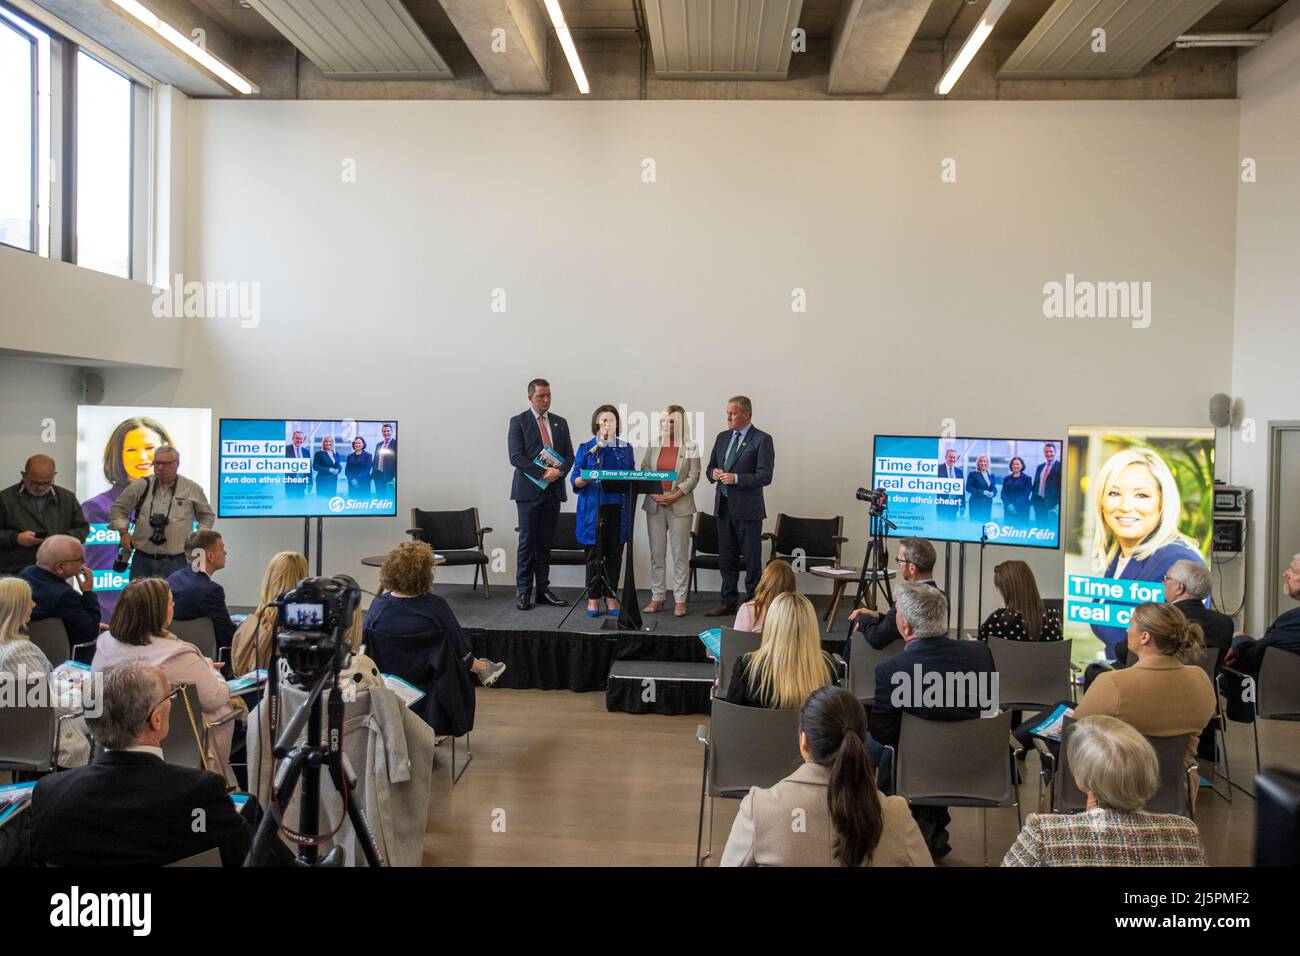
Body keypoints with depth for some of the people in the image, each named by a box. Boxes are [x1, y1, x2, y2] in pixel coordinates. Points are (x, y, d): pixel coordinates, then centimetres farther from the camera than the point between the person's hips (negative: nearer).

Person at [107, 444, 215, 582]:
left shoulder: (192, 489, 4)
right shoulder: (140, 486, 5)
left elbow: (207, 515, 16)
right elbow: (118, 509, 15)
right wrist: (123, 532, 2)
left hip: (177, 561, -2)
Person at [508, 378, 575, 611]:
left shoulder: (560, 423, 14)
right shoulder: (518, 422, 0)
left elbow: (569, 455, 11)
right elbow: (516, 457, -10)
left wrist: (559, 471, -10)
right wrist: (543, 473, -16)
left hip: (553, 490, 4)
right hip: (529, 490, -4)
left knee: (545, 543, 8)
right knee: (527, 542, -2)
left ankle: (543, 590, 13)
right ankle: (523, 592, 3)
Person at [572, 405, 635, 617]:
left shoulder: (626, 448, 13)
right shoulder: (586, 448, 5)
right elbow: (575, 480, 1)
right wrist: (584, 479, -22)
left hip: (618, 507, 2)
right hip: (594, 508, -2)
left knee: (615, 554, 4)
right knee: (594, 554, 0)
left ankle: (611, 596, 14)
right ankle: (593, 598, 8)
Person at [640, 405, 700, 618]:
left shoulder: (690, 447, 0)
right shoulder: (654, 445, 7)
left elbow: (693, 476, -4)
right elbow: (643, 471, 6)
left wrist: (674, 496, -13)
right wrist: (653, 494, -8)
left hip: (680, 506, -3)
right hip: (654, 505, 3)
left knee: (680, 554, 0)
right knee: (657, 554, 6)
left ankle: (680, 600, 6)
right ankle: (657, 597, 14)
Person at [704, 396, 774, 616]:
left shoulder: (762, 440, -7)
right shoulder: (722, 438, 13)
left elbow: (765, 476, -14)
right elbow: (710, 467, 20)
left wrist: (735, 478, -22)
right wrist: (714, 472, -4)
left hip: (747, 509, -6)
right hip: (724, 507, 6)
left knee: (752, 561, 1)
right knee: (726, 559, 12)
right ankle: (729, 603, 22)